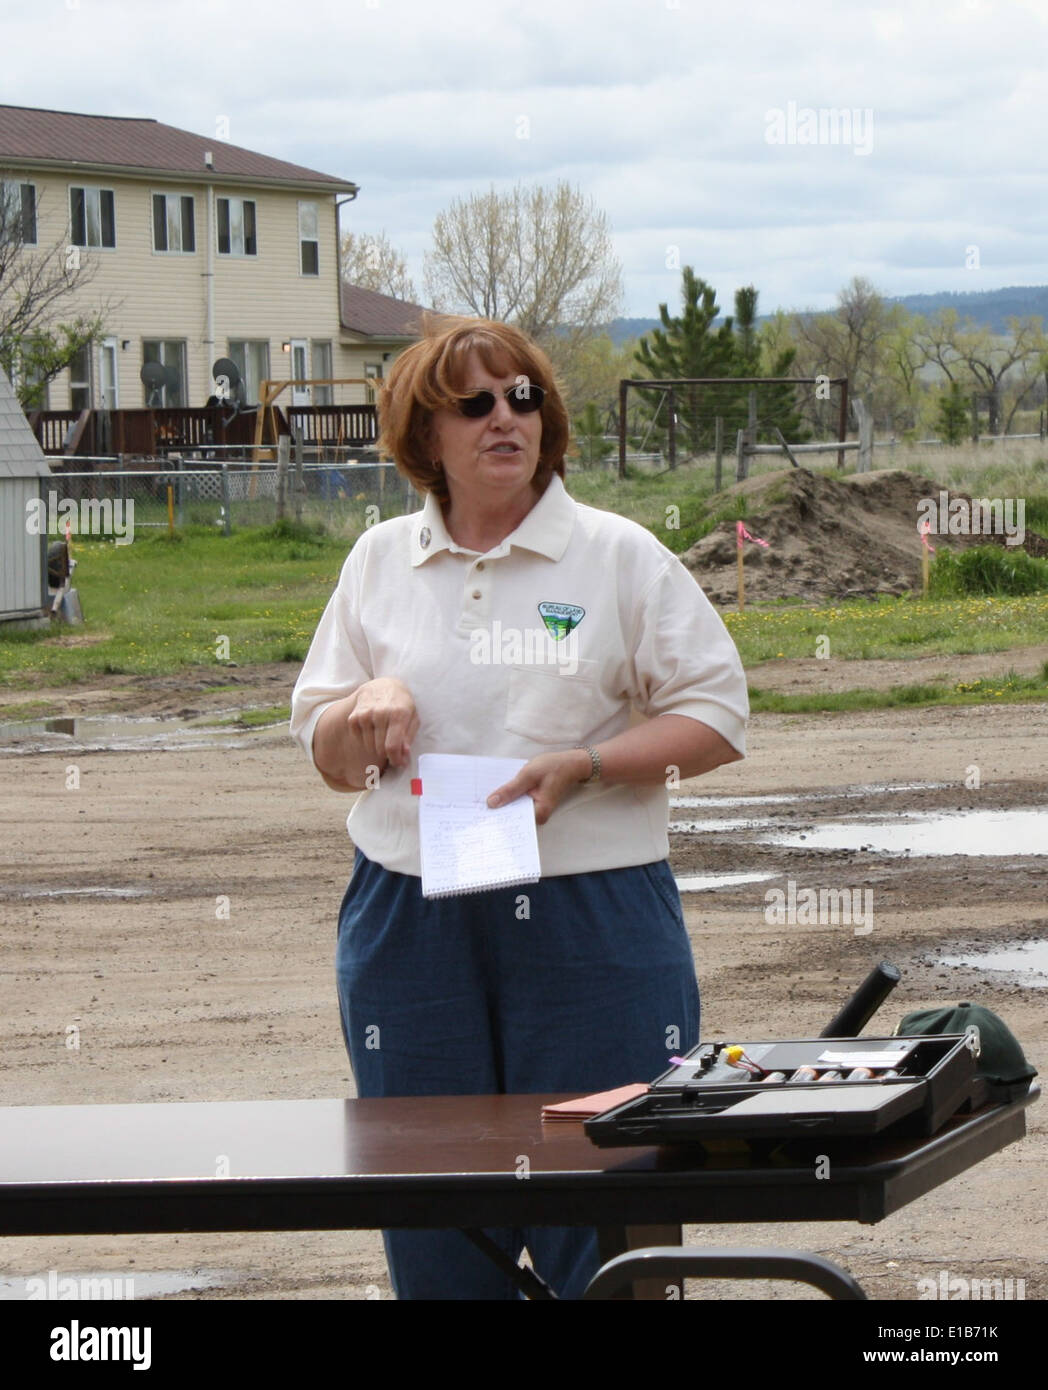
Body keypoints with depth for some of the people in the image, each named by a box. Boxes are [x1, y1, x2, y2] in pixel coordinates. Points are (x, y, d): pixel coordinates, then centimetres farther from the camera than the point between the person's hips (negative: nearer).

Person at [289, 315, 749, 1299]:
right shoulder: (378, 563, 12)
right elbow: (325, 756, 17)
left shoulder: (621, 557, 4)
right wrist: (368, 707, -5)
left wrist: (583, 767, -12)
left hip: (592, 918, -3)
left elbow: (716, 719, 1)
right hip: (411, 917, 3)